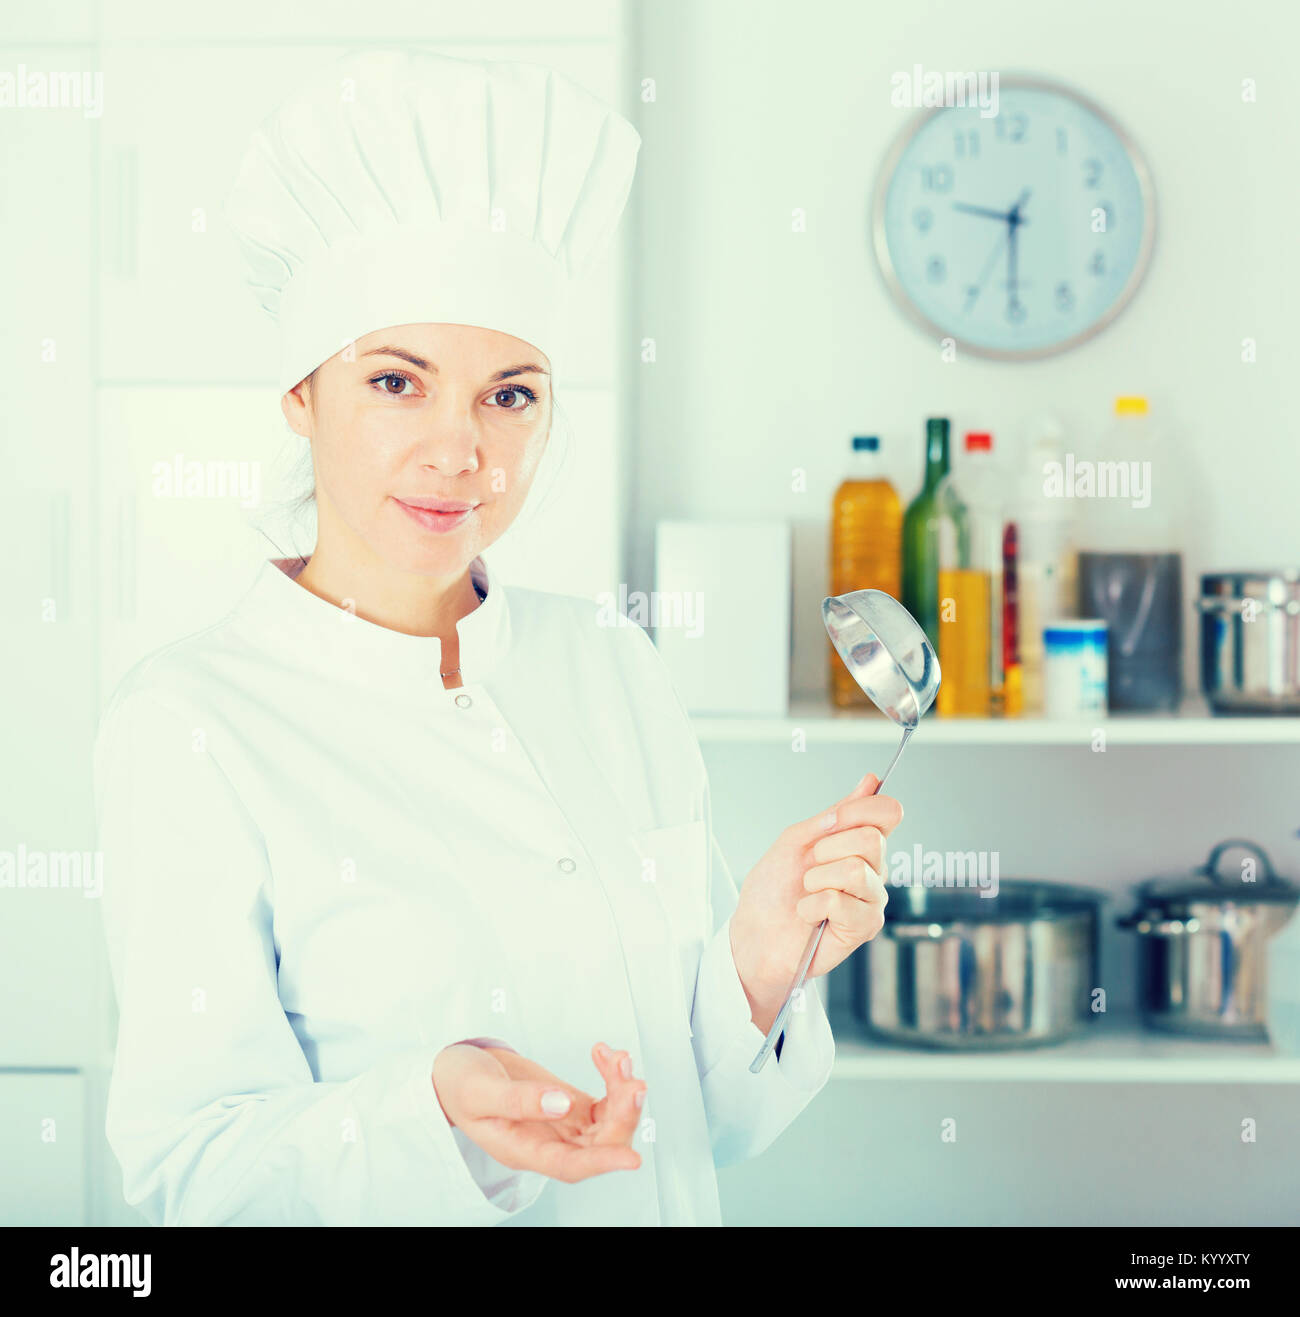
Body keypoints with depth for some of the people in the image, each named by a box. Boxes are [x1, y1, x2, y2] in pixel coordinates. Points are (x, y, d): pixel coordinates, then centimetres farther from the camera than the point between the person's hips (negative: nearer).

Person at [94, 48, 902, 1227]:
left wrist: (759, 972, -16)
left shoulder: (615, 671, -2)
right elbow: (187, 1164, -16)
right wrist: (435, 1116, -30)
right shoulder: (186, 726, -15)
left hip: (662, 1216, 3)